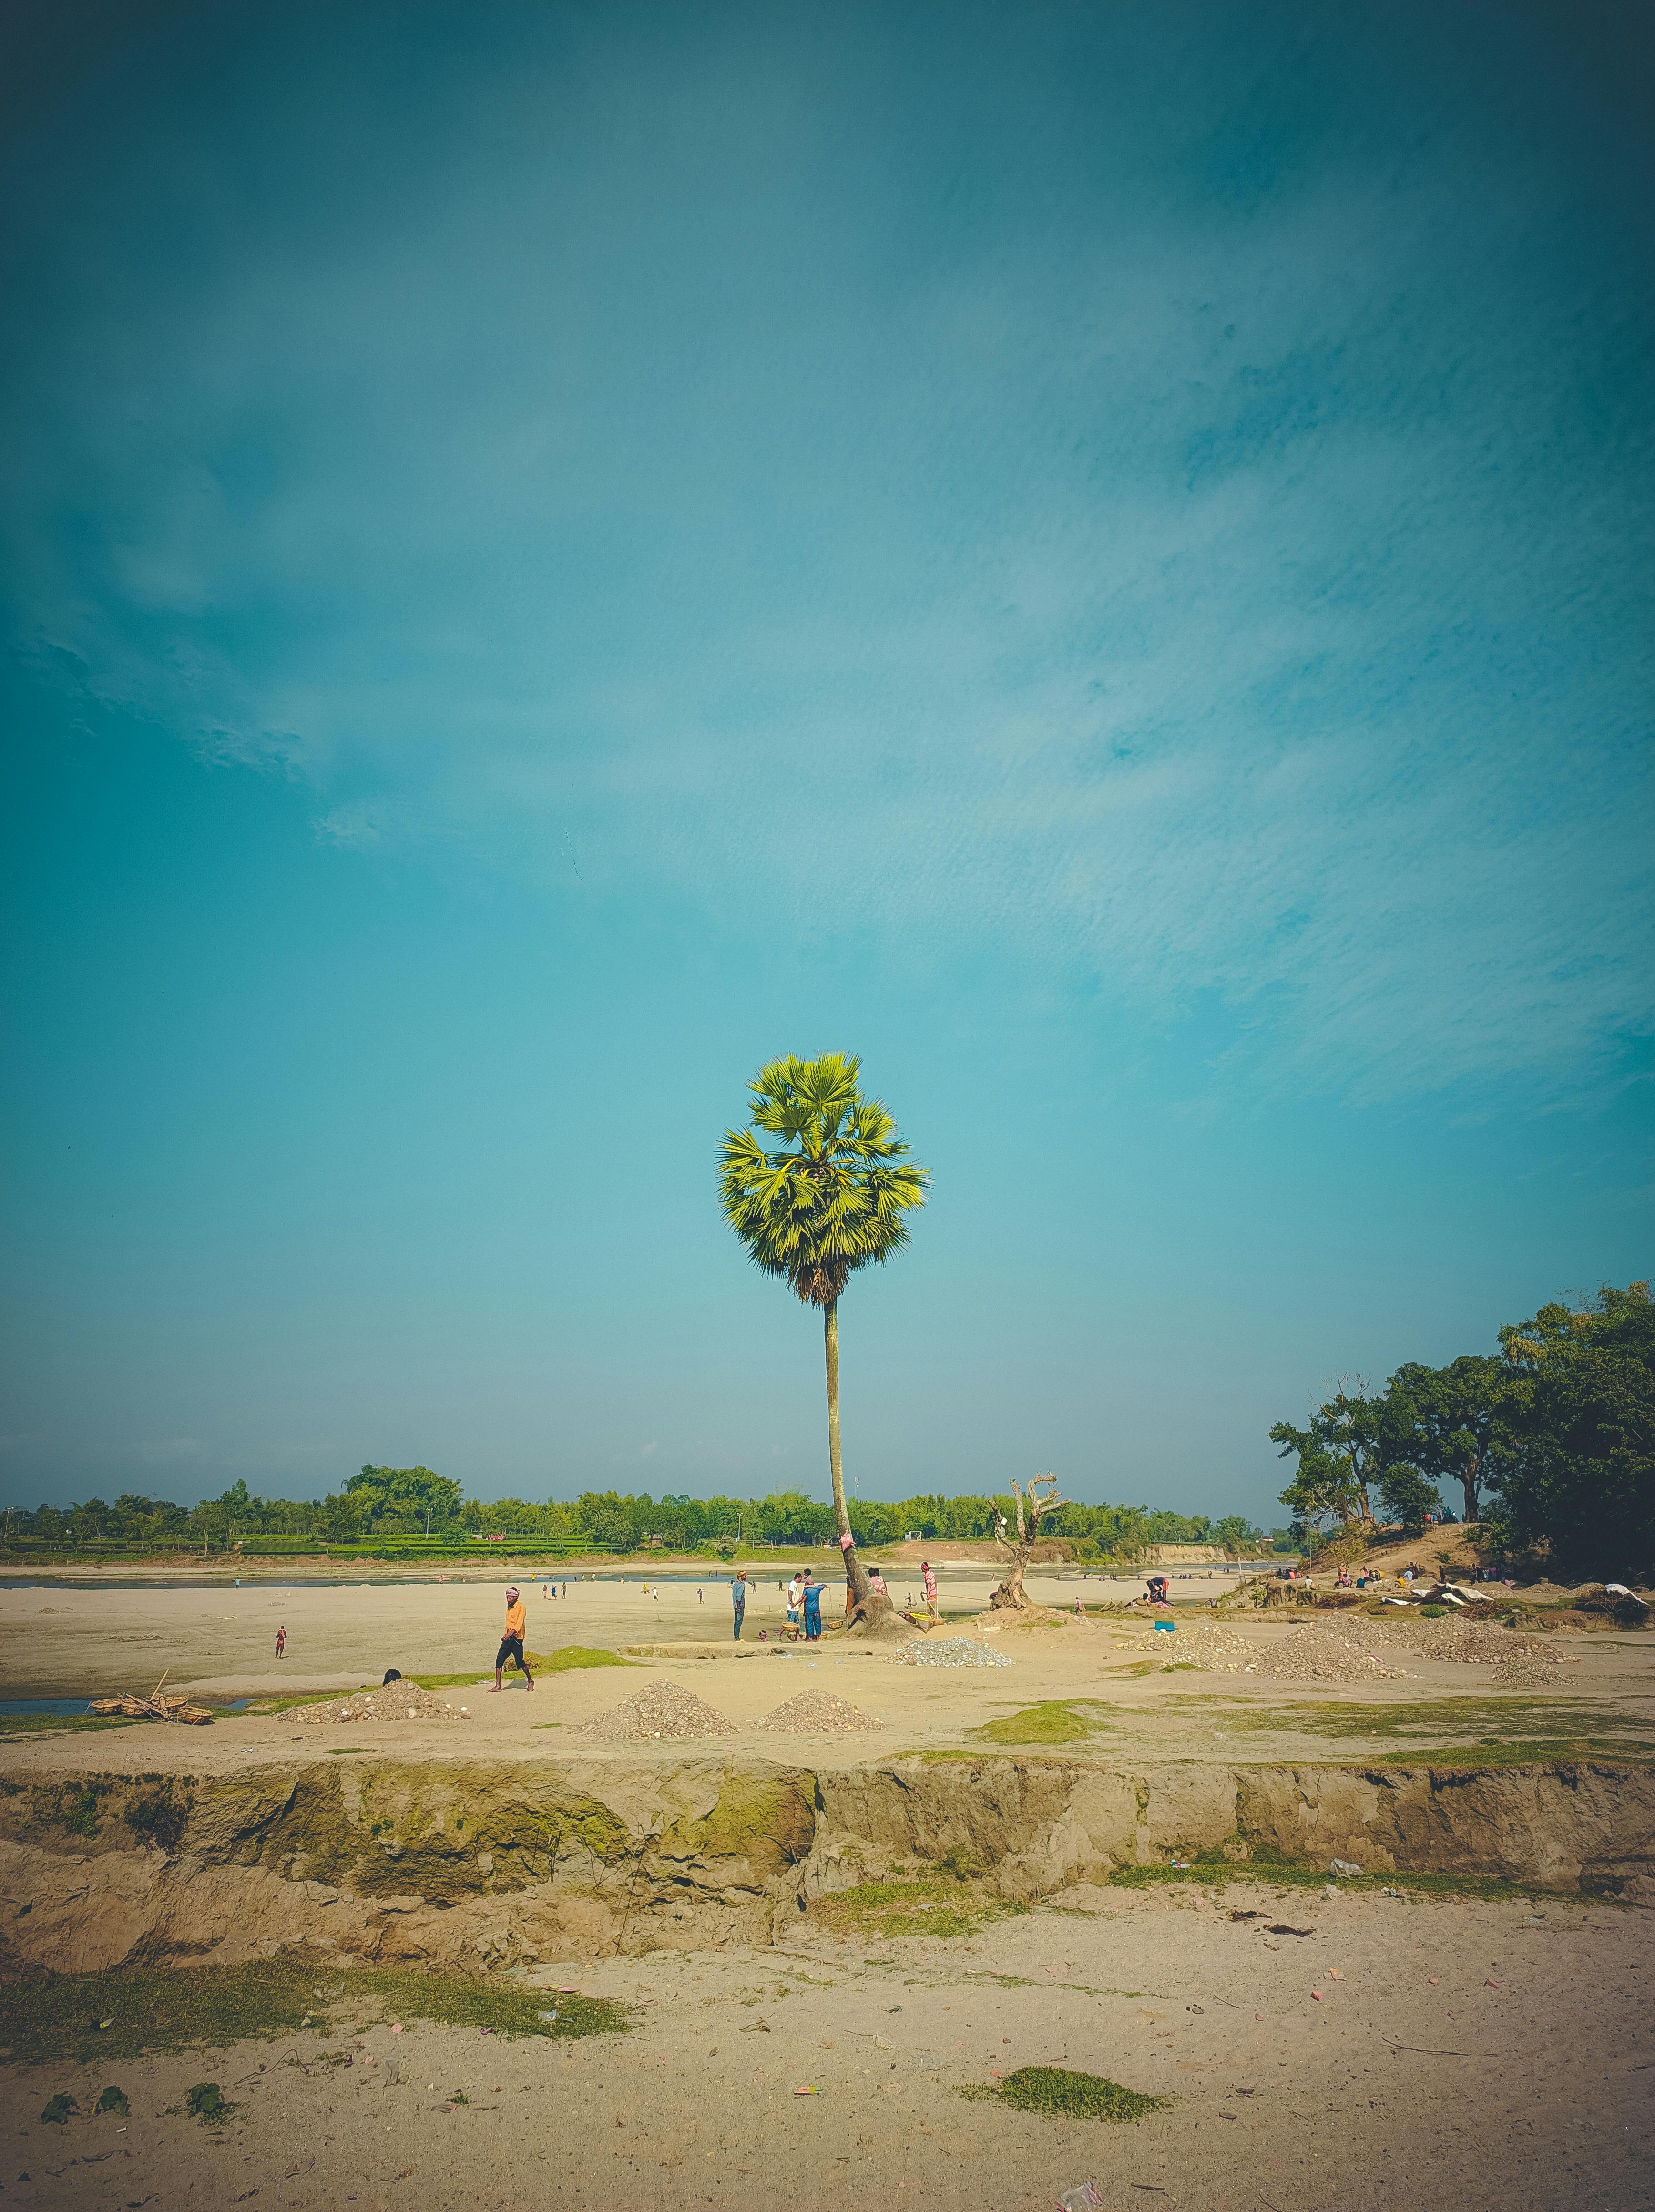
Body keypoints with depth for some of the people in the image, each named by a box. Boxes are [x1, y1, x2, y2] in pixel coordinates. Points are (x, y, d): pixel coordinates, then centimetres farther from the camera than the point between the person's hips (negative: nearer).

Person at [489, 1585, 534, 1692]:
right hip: (508, 1638, 8)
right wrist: (506, 1635, 18)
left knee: (520, 1662, 0)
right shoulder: (509, 1607, 15)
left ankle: (530, 1681, 20)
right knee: (499, 1660, -4)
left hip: (516, 1638, -7)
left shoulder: (521, 1607, -11)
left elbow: (519, 1623, -22)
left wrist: (511, 1634, -33)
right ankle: (497, 1686, -1)